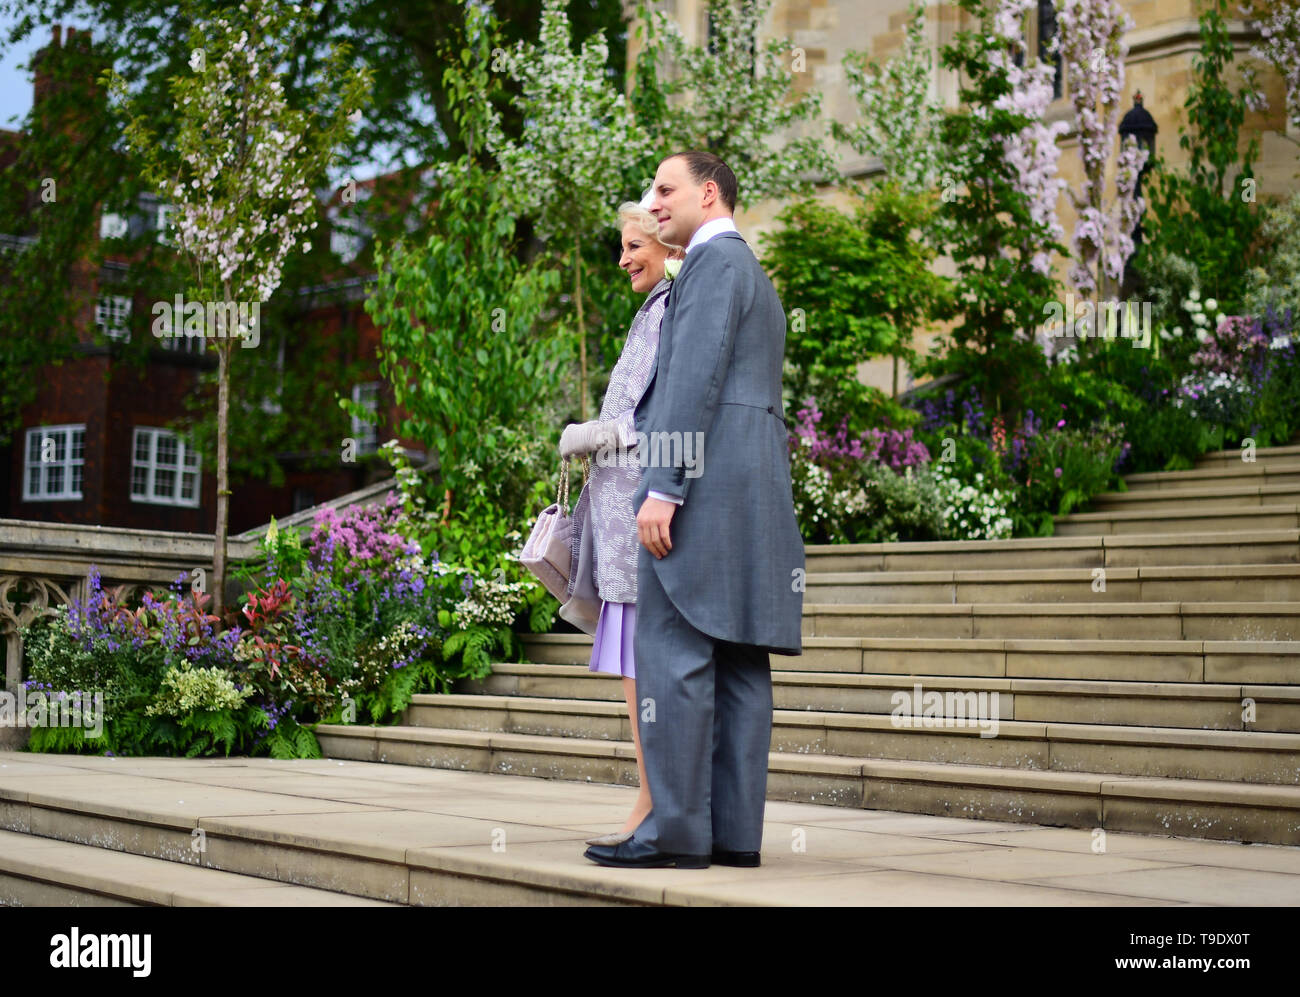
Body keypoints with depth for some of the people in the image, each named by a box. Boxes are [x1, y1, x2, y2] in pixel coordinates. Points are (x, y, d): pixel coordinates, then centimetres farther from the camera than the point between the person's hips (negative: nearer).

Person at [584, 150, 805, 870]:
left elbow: (693, 377, -16)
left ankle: (676, 829, -12)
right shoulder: (758, 281, 27)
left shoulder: (713, 260, -4)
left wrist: (662, 487, -20)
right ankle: (734, 830, 5)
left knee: (673, 654, -11)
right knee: (737, 661, 5)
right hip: (753, 489, 10)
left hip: (703, 484, -10)